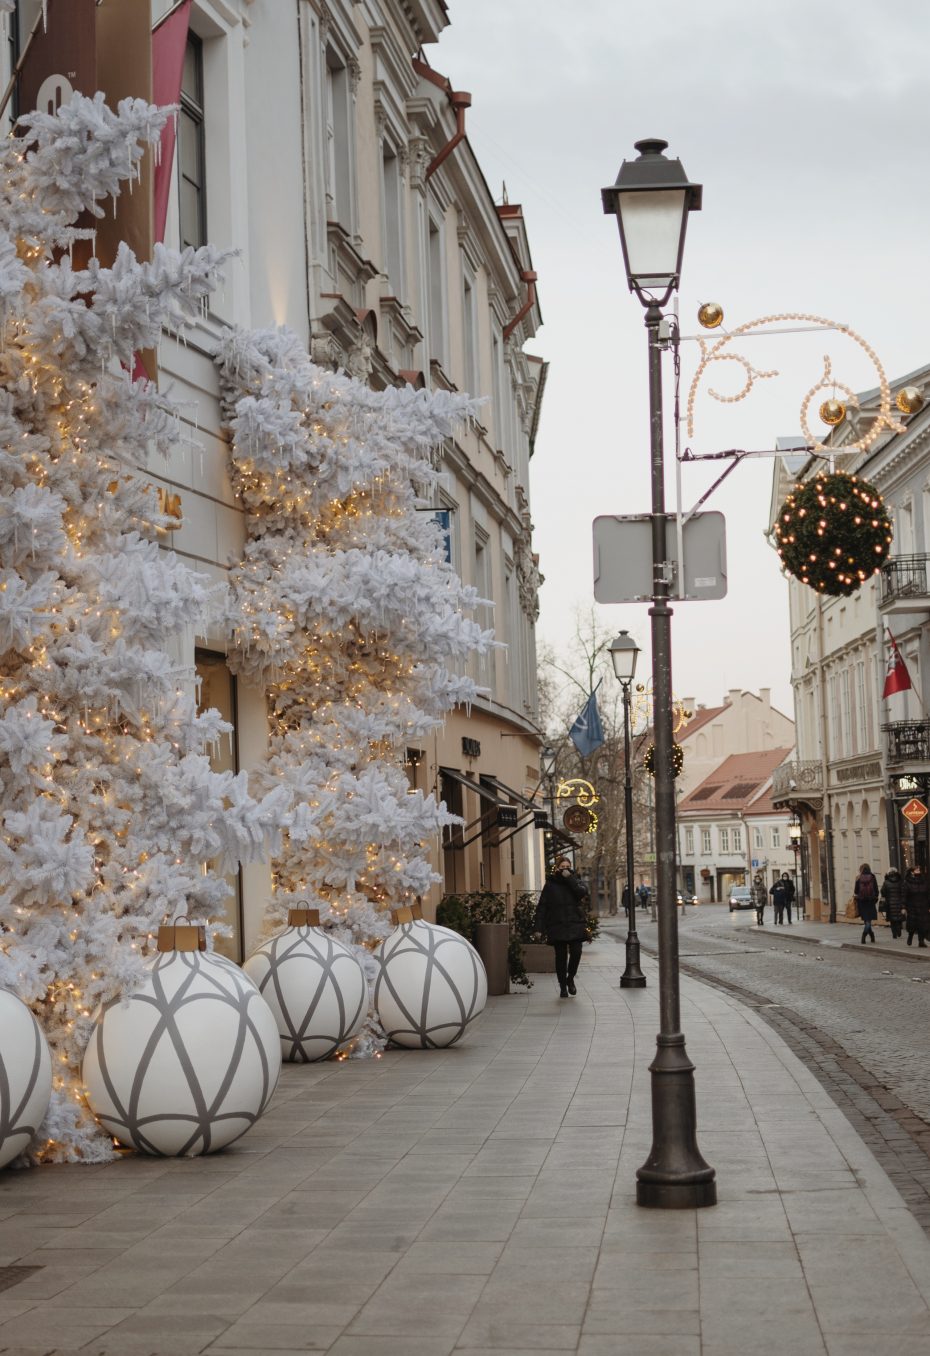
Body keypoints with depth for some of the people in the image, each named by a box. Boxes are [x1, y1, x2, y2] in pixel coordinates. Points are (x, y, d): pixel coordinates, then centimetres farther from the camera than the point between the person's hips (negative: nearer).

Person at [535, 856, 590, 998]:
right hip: (557, 926, 0)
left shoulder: (576, 881, 9)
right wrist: (539, 928, -3)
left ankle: (570, 978, 11)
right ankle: (563, 987, 16)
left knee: (576, 952, -14)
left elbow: (583, 891, -14)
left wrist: (569, 878, -12)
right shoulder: (550, 885, 6)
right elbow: (541, 907, 4)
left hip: (575, 925, 0)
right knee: (561, 957, 3)